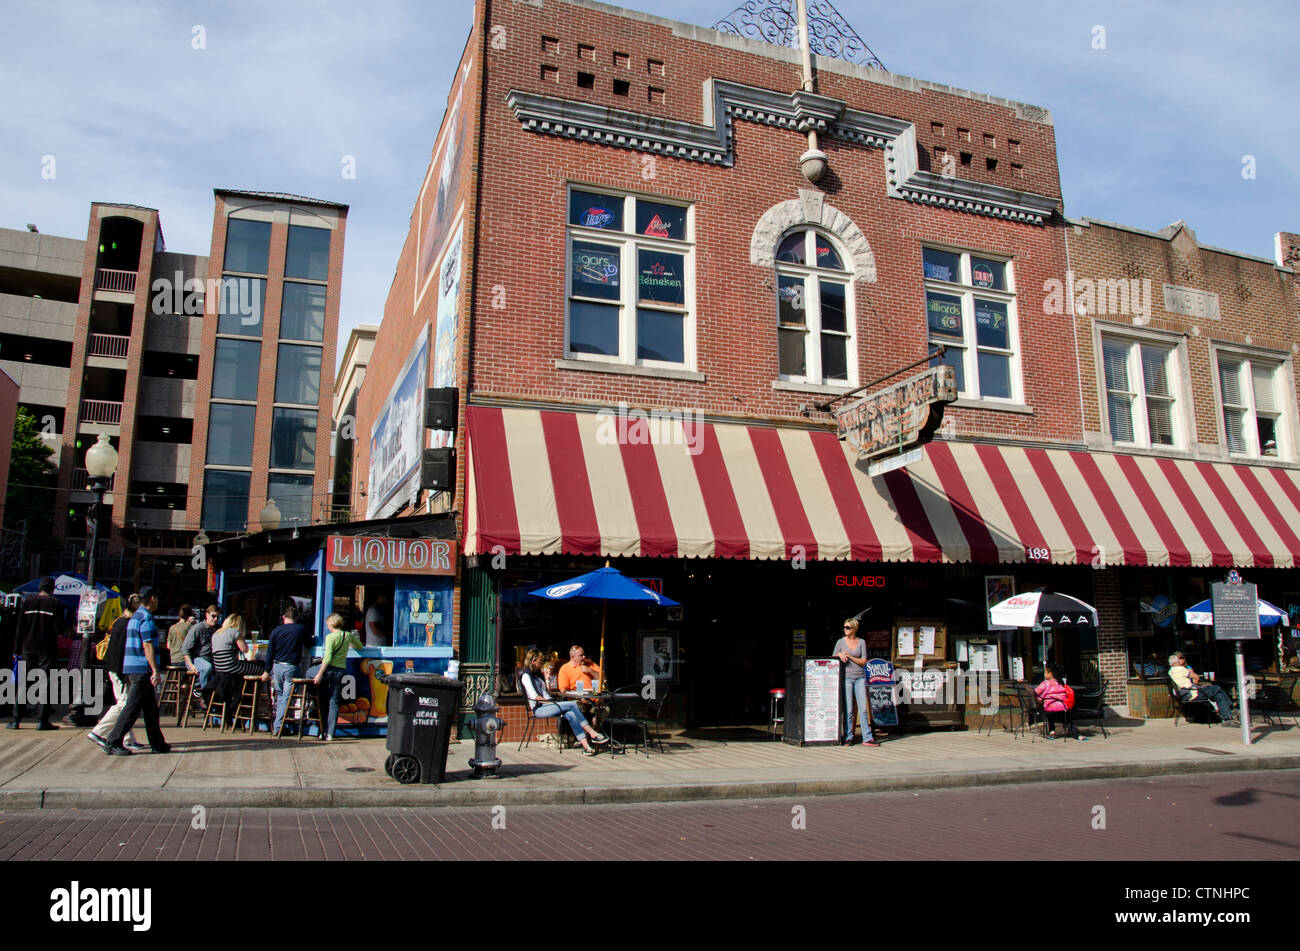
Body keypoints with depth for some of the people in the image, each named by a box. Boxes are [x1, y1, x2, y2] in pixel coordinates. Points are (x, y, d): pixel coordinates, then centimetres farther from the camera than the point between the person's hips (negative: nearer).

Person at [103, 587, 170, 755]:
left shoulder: (135, 616, 18)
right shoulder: (146, 618, -13)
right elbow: (147, 646, -18)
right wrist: (155, 671, -19)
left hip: (133, 669, 10)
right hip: (142, 669, -10)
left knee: (151, 708, 12)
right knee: (133, 708, -6)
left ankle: (157, 744, 16)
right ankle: (113, 743, -3)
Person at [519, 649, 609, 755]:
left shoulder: (537, 674, 24)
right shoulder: (526, 675, -4)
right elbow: (534, 696, -15)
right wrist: (549, 701, -15)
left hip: (547, 705, 8)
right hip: (539, 709, -8)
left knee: (570, 714, -23)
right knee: (572, 705, -24)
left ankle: (585, 745, -35)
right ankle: (593, 734, -23)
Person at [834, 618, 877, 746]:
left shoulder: (861, 642, 7)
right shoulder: (840, 642, 5)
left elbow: (863, 661, 1)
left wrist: (850, 657, -10)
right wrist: (840, 655, -12)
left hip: (860, 677, 1)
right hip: (846, 677, -1)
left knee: (863, 708, -2)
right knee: (848, 709, -3)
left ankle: (867, 738, 0)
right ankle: (848, 738, 6)